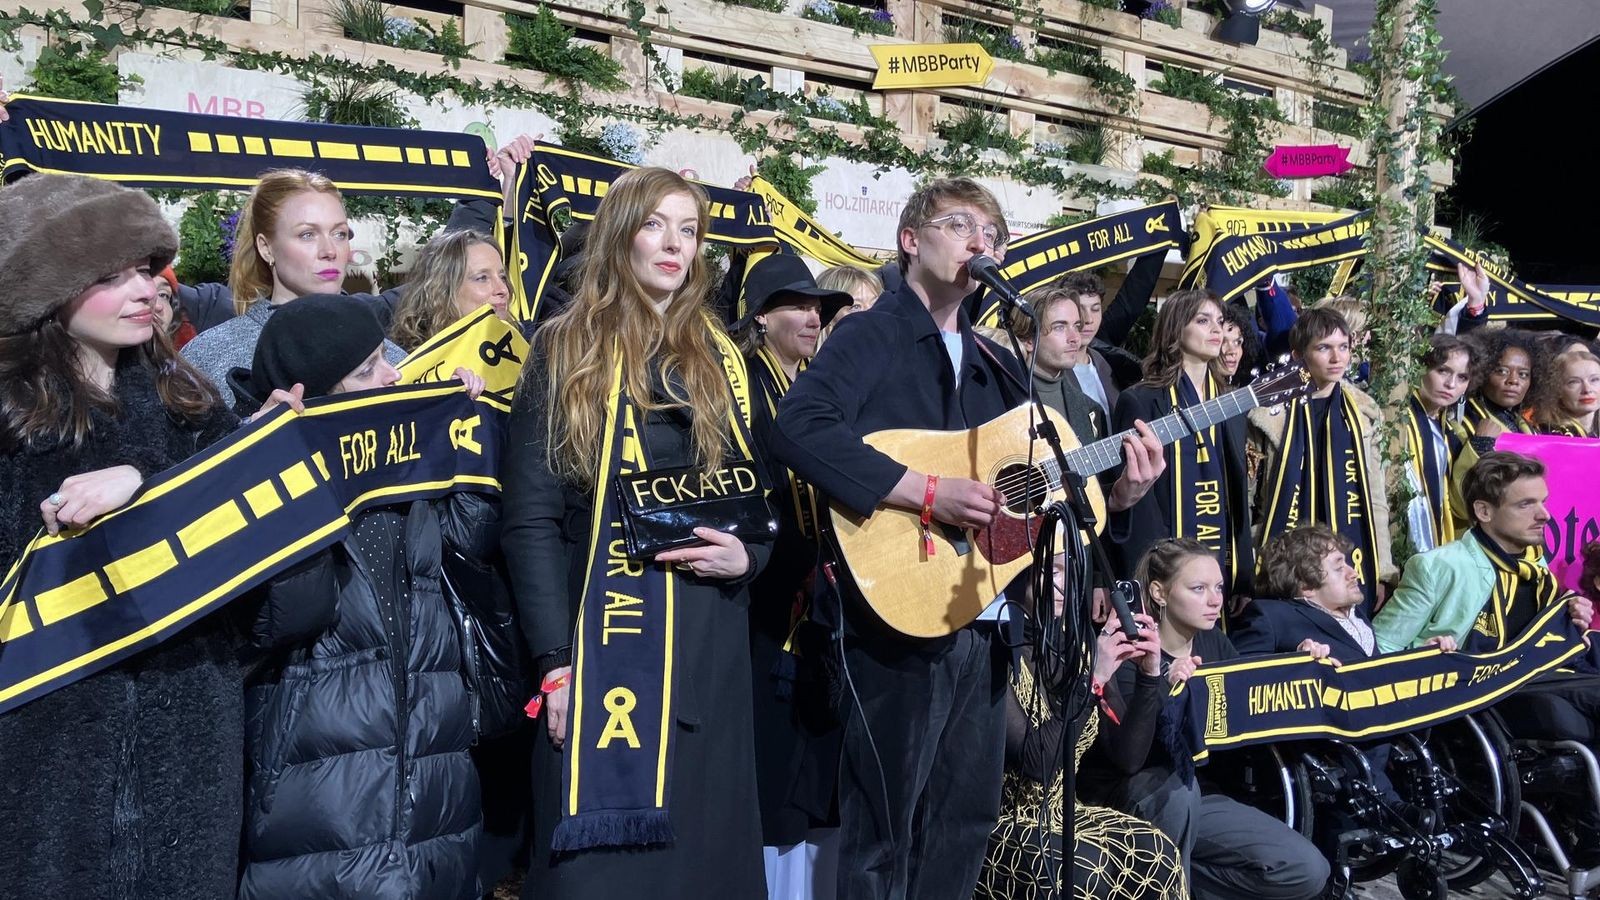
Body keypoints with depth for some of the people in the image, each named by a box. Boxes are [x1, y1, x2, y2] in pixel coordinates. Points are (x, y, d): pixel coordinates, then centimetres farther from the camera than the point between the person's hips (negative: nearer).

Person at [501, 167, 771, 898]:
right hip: (602, 639, -3)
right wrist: (555, 659, -13)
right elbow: (530, 518, -5)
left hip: (709, 642, 4)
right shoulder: (565, 352, 1)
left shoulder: (722, 361, 12)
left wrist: (748, 556, -6)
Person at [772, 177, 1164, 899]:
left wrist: (1117, 486, 2)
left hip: (982, 619, 8)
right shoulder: (870, 335, -6)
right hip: (899, 616, -8)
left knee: (966, 819, 16)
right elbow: (797, 429, -24)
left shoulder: (995, 364, 18)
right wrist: (926, 492, -26)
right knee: (885, 831, 1)